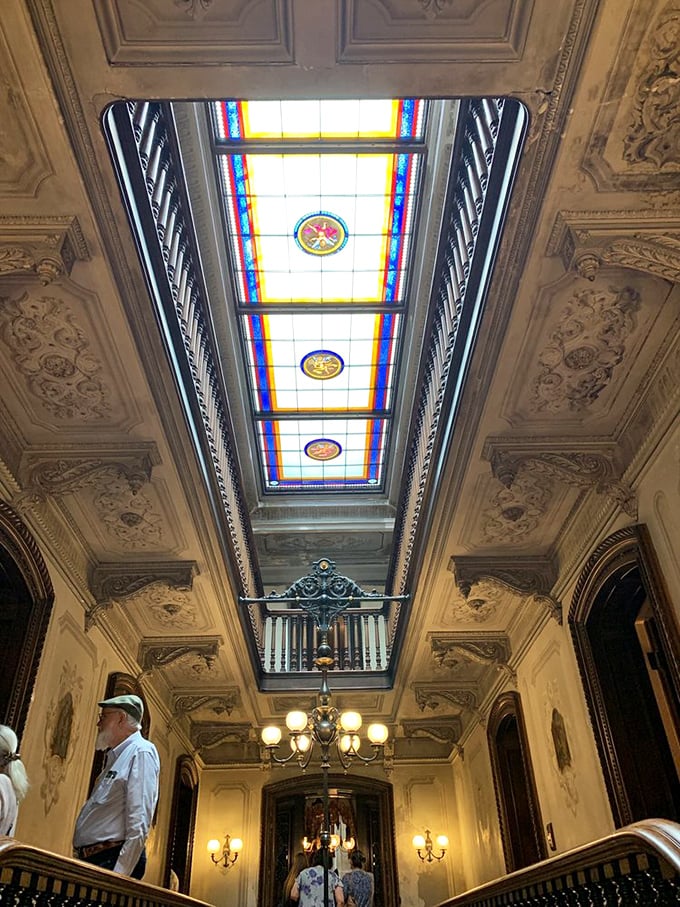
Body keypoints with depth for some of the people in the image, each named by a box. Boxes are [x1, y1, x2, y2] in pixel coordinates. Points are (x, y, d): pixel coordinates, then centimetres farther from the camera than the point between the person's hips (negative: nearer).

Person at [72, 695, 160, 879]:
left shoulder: (141, 752, -8)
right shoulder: (115, 758, 21)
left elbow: (138, 825, -17)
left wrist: (119, 874, -22)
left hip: (113, 861, -9)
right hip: (91, 860, 9)